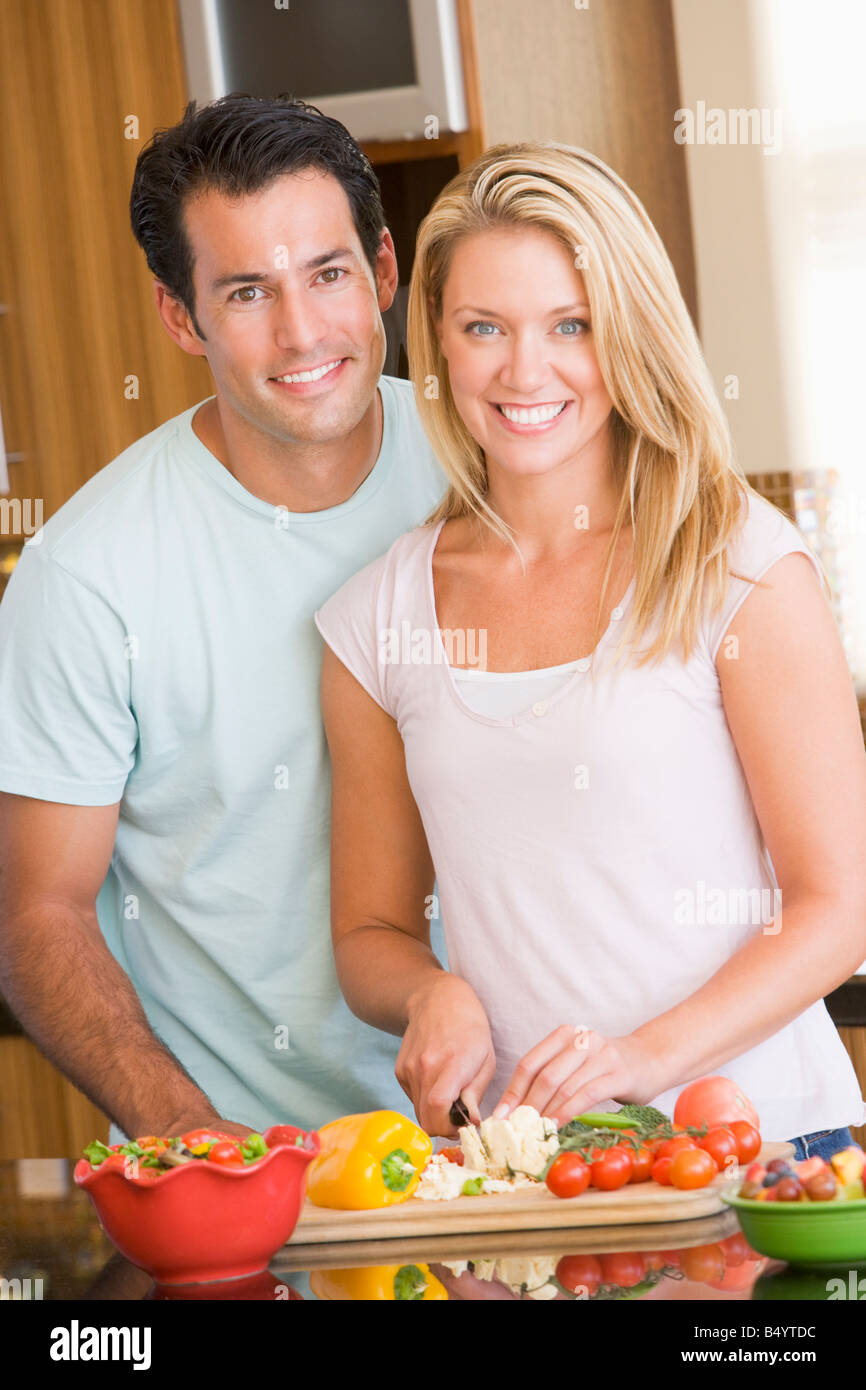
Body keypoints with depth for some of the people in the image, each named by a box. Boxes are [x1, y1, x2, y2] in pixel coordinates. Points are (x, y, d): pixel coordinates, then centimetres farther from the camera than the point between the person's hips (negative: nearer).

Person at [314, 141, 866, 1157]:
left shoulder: (737, 565, 0)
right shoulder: (377, 618, 11)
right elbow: (370, 932, 19)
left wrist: (647, 1054, -14)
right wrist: (435, 995, -3)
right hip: (516, 1165, 3)